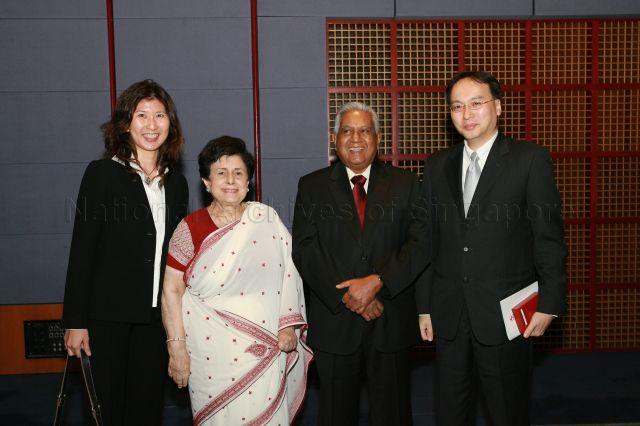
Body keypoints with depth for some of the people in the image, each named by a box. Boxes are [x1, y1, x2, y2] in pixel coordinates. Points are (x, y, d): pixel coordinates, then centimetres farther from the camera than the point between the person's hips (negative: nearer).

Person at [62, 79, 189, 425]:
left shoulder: (176, 183, 9)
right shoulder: (102, 173, -4)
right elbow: (82, 251, -6)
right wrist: (75, 321, -9)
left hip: (157, 316, 4)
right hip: (109, 315, -4)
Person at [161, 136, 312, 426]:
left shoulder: (266, 220, 2)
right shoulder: (191, 228, -2)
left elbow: (287, 273, 4)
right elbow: (172, 291, -2)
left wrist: (287, 325, -4)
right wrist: (176, 347, -5)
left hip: (262, 347, 1)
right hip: (211, 347, -1)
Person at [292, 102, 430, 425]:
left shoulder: (405, 185, 4)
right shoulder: (312, 187, 4)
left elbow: (421, 242, -6)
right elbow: (304, 249, -6)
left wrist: (377, 282, -18)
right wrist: (348, 295, -15)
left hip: (391, 322, 0)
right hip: (334, 321, 0)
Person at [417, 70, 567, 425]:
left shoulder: (530, 160, -4)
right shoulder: (437, 165, 7)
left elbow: (549, 236, -5)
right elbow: (430, 240, 8)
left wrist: (549, 303, -8)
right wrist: (425, 305, 8)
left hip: (505, 314, -3)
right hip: (449, 314, 4)